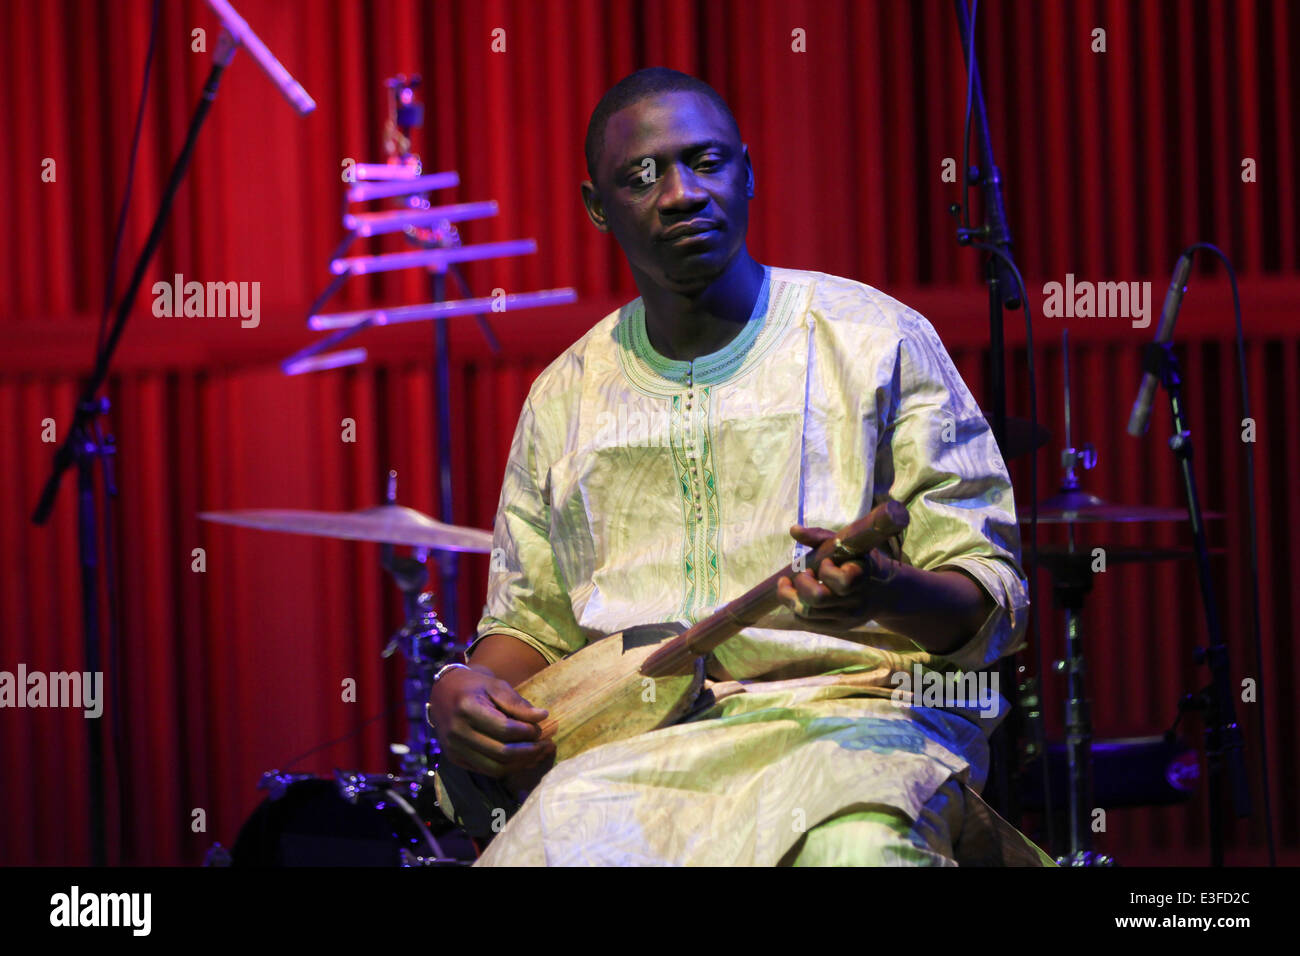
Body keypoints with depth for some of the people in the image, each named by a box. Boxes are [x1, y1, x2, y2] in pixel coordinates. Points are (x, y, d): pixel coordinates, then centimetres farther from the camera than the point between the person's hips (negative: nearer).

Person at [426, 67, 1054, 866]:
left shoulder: (875, 340, 5)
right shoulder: (566, 396, 16)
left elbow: (989, 600, 2)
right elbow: (533, 620, 25)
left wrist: (886, 593, -22)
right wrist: (462, 692, 1)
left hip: (849, 713, -3)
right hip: (631, 749, 3)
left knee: (853, 849, -38)